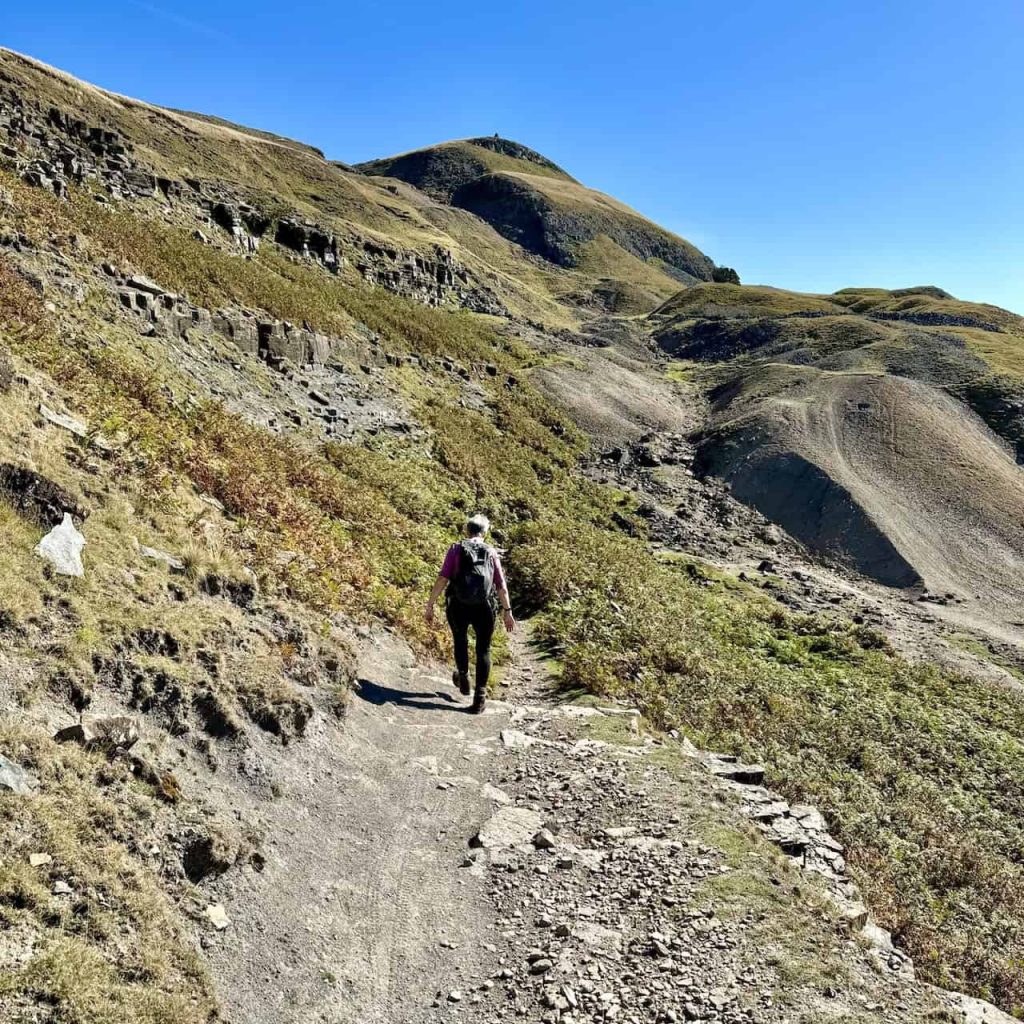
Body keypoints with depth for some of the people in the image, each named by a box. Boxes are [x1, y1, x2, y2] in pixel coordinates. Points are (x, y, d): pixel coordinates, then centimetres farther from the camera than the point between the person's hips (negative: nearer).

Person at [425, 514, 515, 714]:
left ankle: (463, 679, 41)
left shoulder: (456, 549, 1)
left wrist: (430, 605, -3)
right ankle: (480, 695, 5)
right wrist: (507, 611, 10)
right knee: (483, 650, 11)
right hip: (484, 607, 0)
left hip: (458, 607, 0)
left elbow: (442, 579, -8)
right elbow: (501, 586, 3)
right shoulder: (491, 553, 6)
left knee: (460, 640, 25)